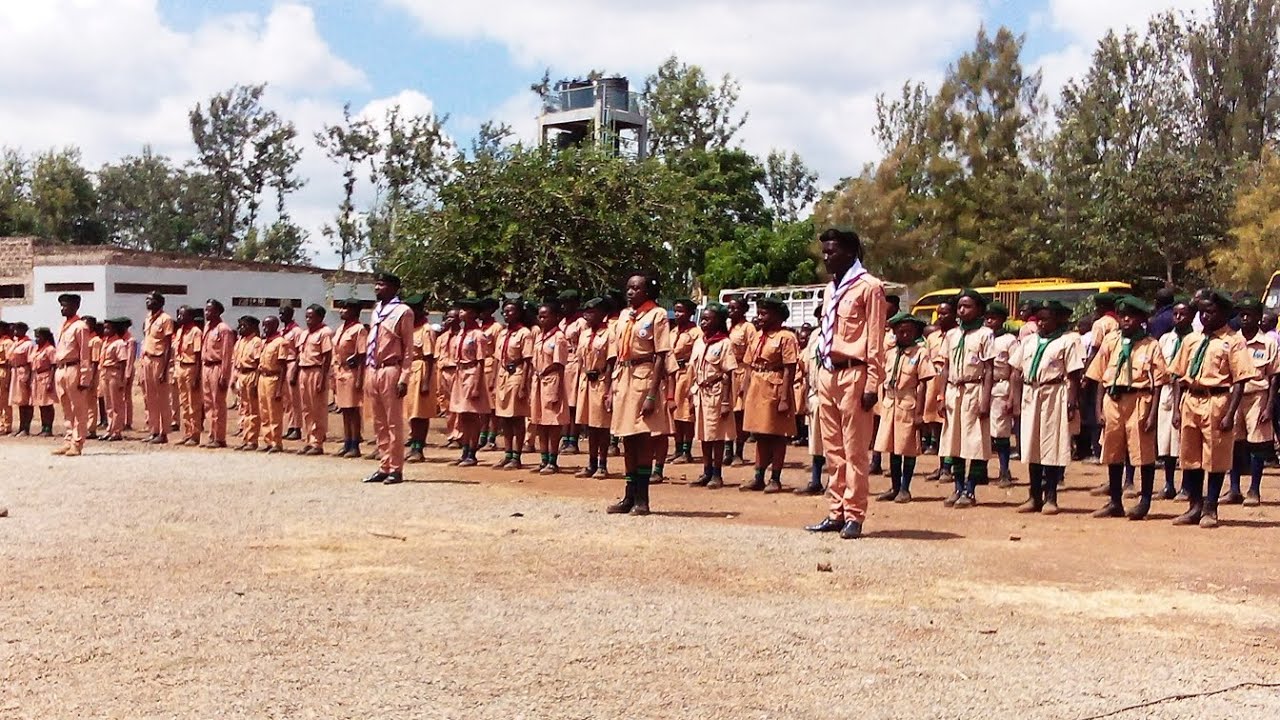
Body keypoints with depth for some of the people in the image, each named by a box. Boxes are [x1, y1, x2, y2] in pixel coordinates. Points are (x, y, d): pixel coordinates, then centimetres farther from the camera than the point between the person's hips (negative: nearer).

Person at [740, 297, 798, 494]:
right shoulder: (758, 337, 14)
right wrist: (746, 395, 9)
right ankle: (758, 478, 17)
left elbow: (789, 370, -14)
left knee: (776, 436, 1)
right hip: (756, 390, 7)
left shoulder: (785, 337, -9)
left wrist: (784, 398, -19)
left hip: (774, 390, -7)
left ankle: (775, 479, 8)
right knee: (760, 436, 11)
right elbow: (750, 367, 14)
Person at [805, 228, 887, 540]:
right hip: (828, 374, 8)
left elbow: (876, 339, -9)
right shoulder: (831, 289, 19)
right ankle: (836, 513, 15)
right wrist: (821, 374, 14)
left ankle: (854, 516, 0)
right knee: (833, 450, 10)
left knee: (855, 450, -4)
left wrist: (872, 383, -14)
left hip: (853, 374, -8)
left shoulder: (868, 287, -6)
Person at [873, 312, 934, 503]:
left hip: (908, 405, -5)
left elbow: (922, 384, -8)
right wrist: (882, 405, 9)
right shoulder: (890, 353, 12)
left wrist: (919, 413, -12)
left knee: (908, 450, 1)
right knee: (892, 449, 10)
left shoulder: (920, 353, -4)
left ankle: (905, 489, 10)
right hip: (890, 405, 5)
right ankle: (894, 487, 19)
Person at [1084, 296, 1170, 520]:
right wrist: (1099, 408, 3)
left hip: (1139, 400, -4)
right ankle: (1115, 503, 23)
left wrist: (1153, 413, -12)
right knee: (1113, 454, 11)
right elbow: (1100, 377, 9)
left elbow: (1158, 383, -5)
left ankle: (1145, 502, 13)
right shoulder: (1110, 342, 9)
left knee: (1144, 453, -1)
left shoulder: (1151, 346, -1)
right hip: (1112, 400, 4)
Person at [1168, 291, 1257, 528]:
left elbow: (1240, 381, -8)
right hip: (1190, 400, 6)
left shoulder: (1233, 341, -4)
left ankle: (1210, 510, 12)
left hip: (1217, 401, -5)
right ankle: (1194, 507, 21)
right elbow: (1179, 376, 14)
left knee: (1215, 458, 1)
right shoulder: (1191, 340, 13)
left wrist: (1230, 414, -15)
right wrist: (1177, 408, 7)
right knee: (1189, 457, 10)